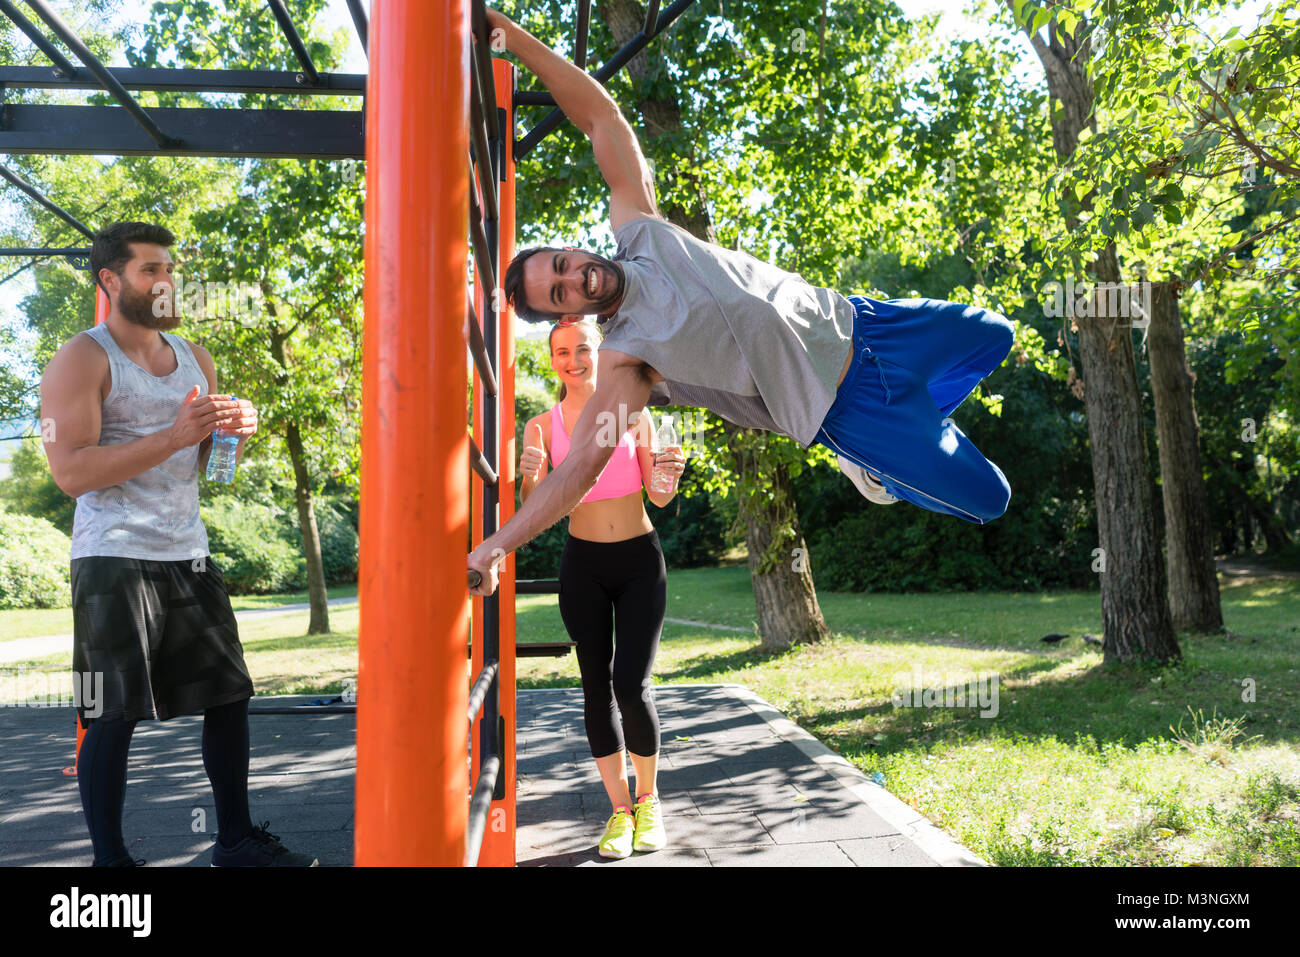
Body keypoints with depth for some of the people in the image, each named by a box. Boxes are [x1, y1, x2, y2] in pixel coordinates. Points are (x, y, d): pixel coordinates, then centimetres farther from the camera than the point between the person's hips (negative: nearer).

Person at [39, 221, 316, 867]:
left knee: (229, 697, 8)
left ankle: (236, 841, 22)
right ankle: (109, 859, 14)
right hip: (115, 563, -6)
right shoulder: (82, 359, -5)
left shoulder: (195, 358, 15)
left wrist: (236, 430, -2)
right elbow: (71, 472, -15)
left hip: (189, 556, 7)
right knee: (113, 718, -2)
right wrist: (176, 435, -22)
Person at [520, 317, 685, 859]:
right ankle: (620, 810, 18)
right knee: (596, 686, 4)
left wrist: (669, 479, -18)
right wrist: (528, 477, -23)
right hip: (583, 565, 1)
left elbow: (657, 497, 4)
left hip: (639, 560, -1)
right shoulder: (542, 426, 0)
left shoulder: (632, 413, 0)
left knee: (632, 685, -9)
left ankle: (648, 799, 14)